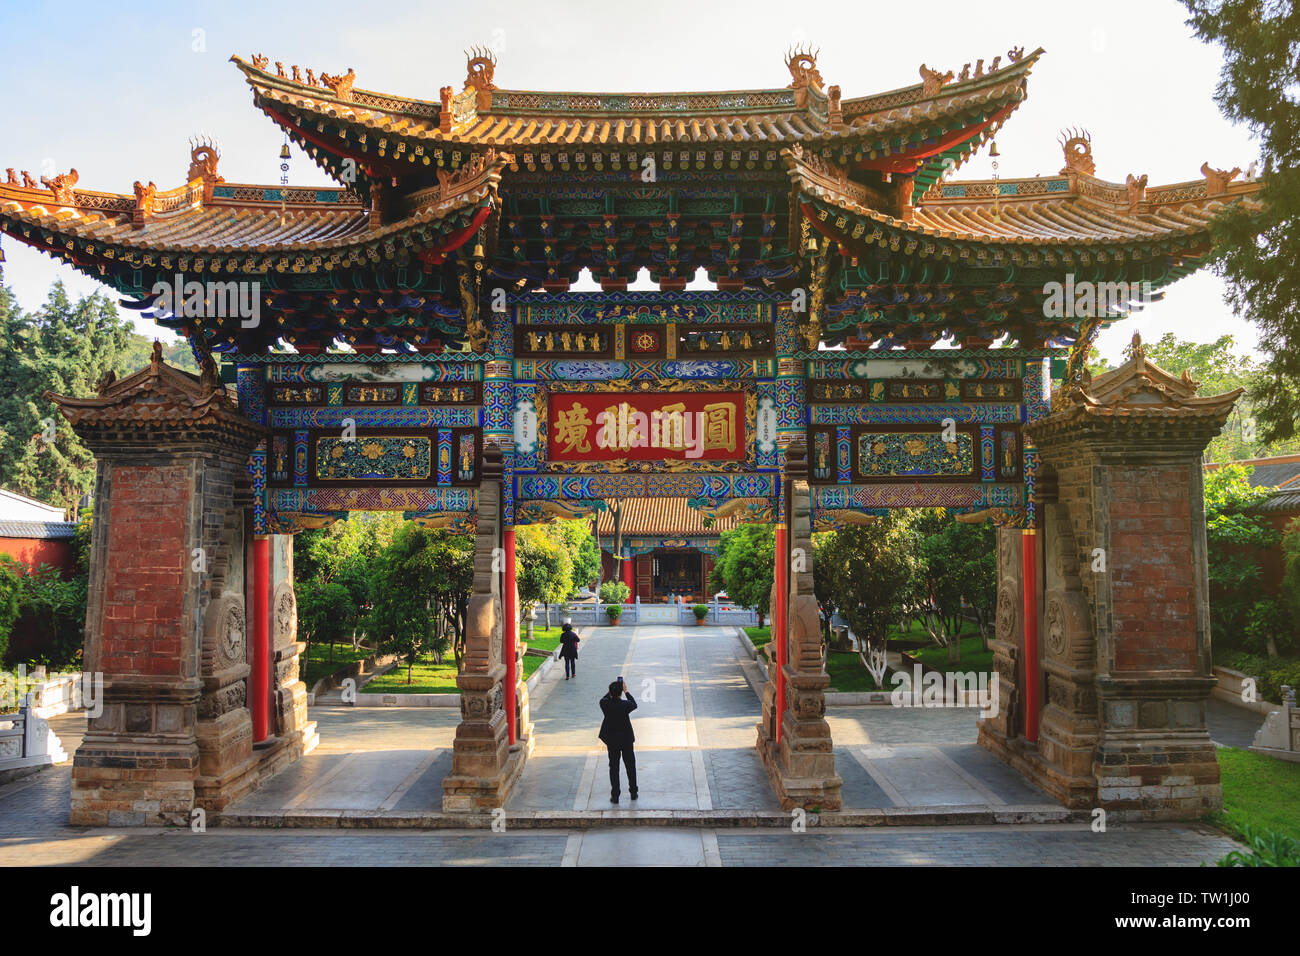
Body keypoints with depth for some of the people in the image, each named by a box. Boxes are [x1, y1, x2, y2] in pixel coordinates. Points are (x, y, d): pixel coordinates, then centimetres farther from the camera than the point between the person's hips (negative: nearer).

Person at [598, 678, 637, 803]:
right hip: (626, 739, -1)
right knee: (630, 766, 17)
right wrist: (626, 691, 9)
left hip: (611, 741, 1)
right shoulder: (625, 705, -21)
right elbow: (634, 704, 3)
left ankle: (615, 796, 14)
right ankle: (633, 793, 28)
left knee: (613, 767, 12)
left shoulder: (605, 704, -16)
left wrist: (612, 690, 11)